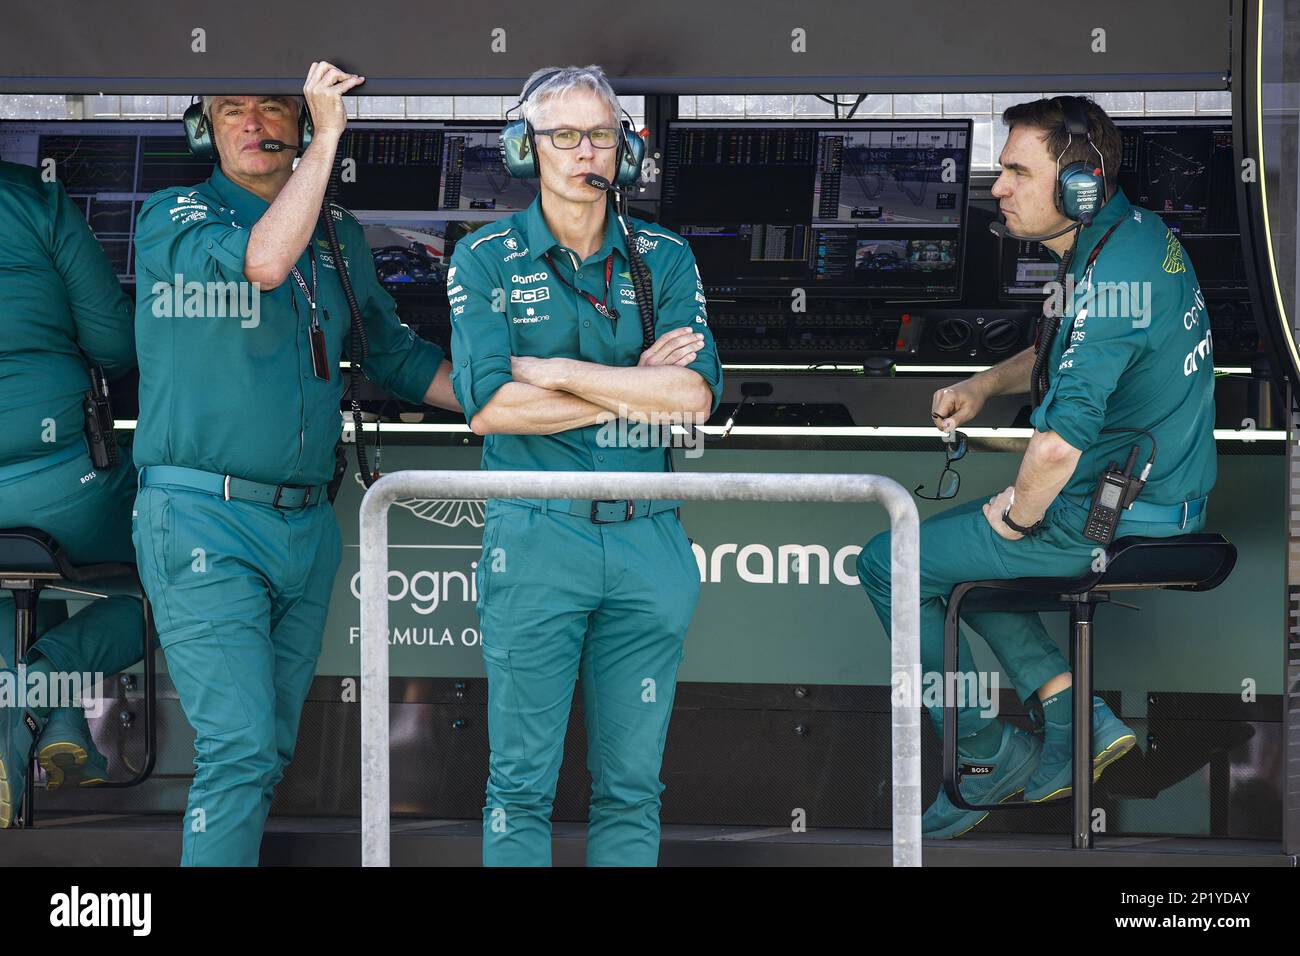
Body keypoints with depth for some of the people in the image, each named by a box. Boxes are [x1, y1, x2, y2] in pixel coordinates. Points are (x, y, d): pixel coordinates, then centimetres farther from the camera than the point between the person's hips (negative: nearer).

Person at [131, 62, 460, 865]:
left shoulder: (338, 236, 14)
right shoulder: (173, 218, -4)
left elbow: (396, 357, 24)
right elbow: (262, 261, -24)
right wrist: (329, 134, -20)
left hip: (307, 526, 6)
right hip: (206, 522, -6)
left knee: (270, 752, 9)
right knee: (239, 747, -16)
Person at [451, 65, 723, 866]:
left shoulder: (664, 258, 8)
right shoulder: (487, 259, 1)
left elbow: (698, 394, -7)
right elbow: (489, 404, -12)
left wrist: (558, 372, -9)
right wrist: (636, 390, -8)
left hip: (650, 545, 3)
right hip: (536, 538, -2)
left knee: (632, 785, 6)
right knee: (523, 781, -1)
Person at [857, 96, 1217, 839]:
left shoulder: (1111, 279, -28)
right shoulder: (1138, 233, 4)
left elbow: (1058, 446, -36)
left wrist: (1018, 517, -17)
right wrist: (986, 386, 9)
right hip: (1167, 499, 10)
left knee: (888, 564, 3)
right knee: (948, 541, 27)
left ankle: (991, 753, 13)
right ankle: (1073, 713, 18)